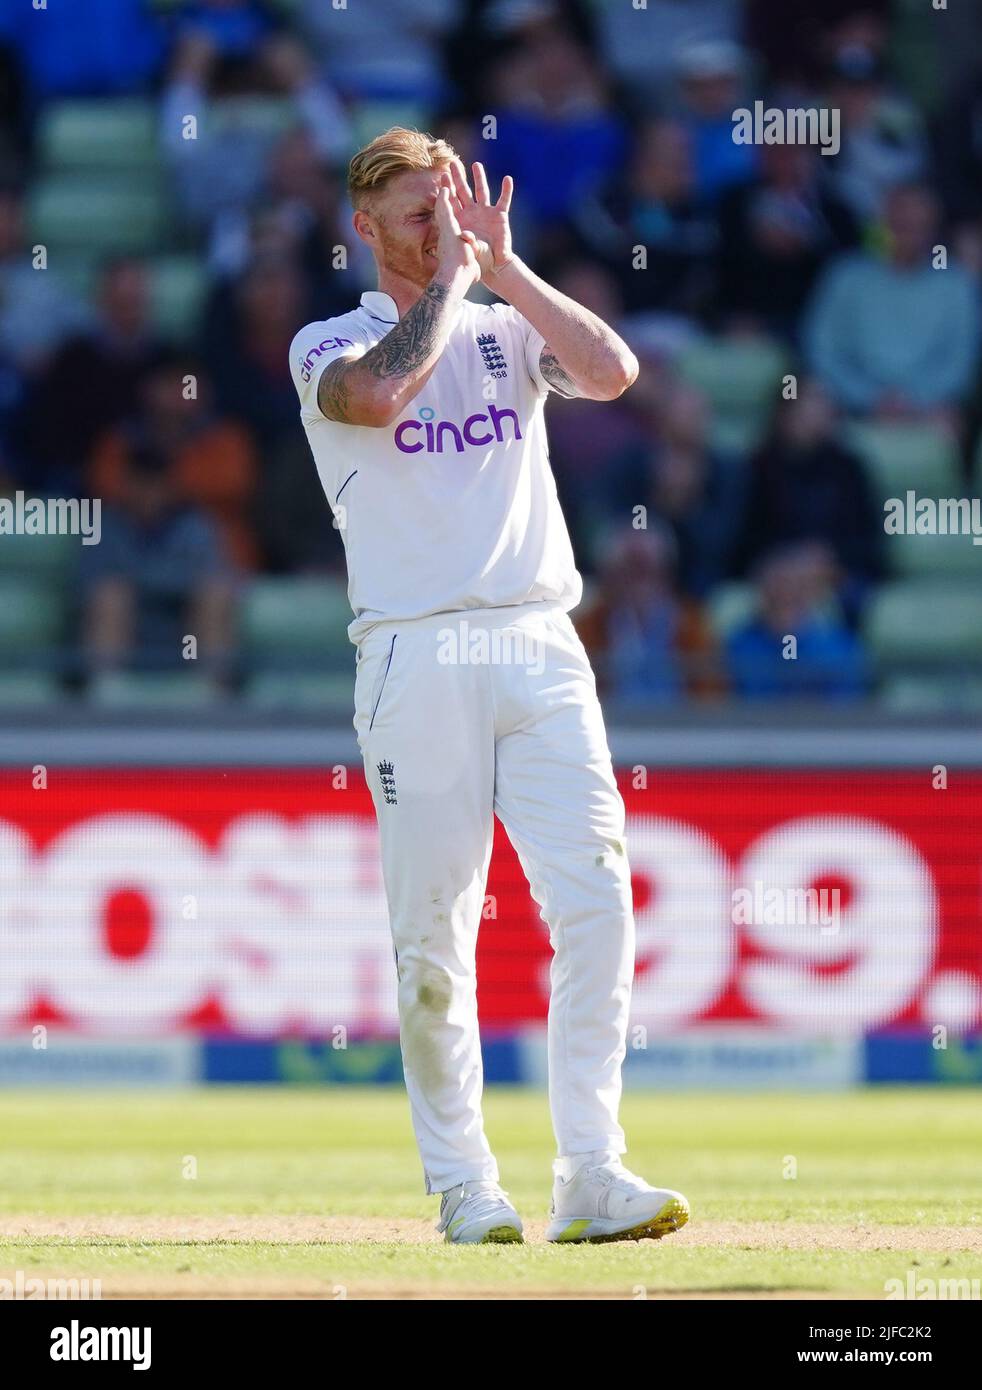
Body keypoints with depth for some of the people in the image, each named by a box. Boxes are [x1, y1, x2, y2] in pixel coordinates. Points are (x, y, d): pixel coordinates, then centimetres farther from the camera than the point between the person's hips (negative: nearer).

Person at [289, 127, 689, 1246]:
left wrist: (504, 268, -2)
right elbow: (380, 396, -16)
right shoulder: (328, 347, 7)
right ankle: (461, 1185, 6)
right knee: (432, 932, -2)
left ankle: (590, 1176, -11)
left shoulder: (511, 332, 17)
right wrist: (453, 276, -5)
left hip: (542, 649, 3)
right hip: (417, 657, -3)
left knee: (595, 899, -10)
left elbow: (614, 372, -2)